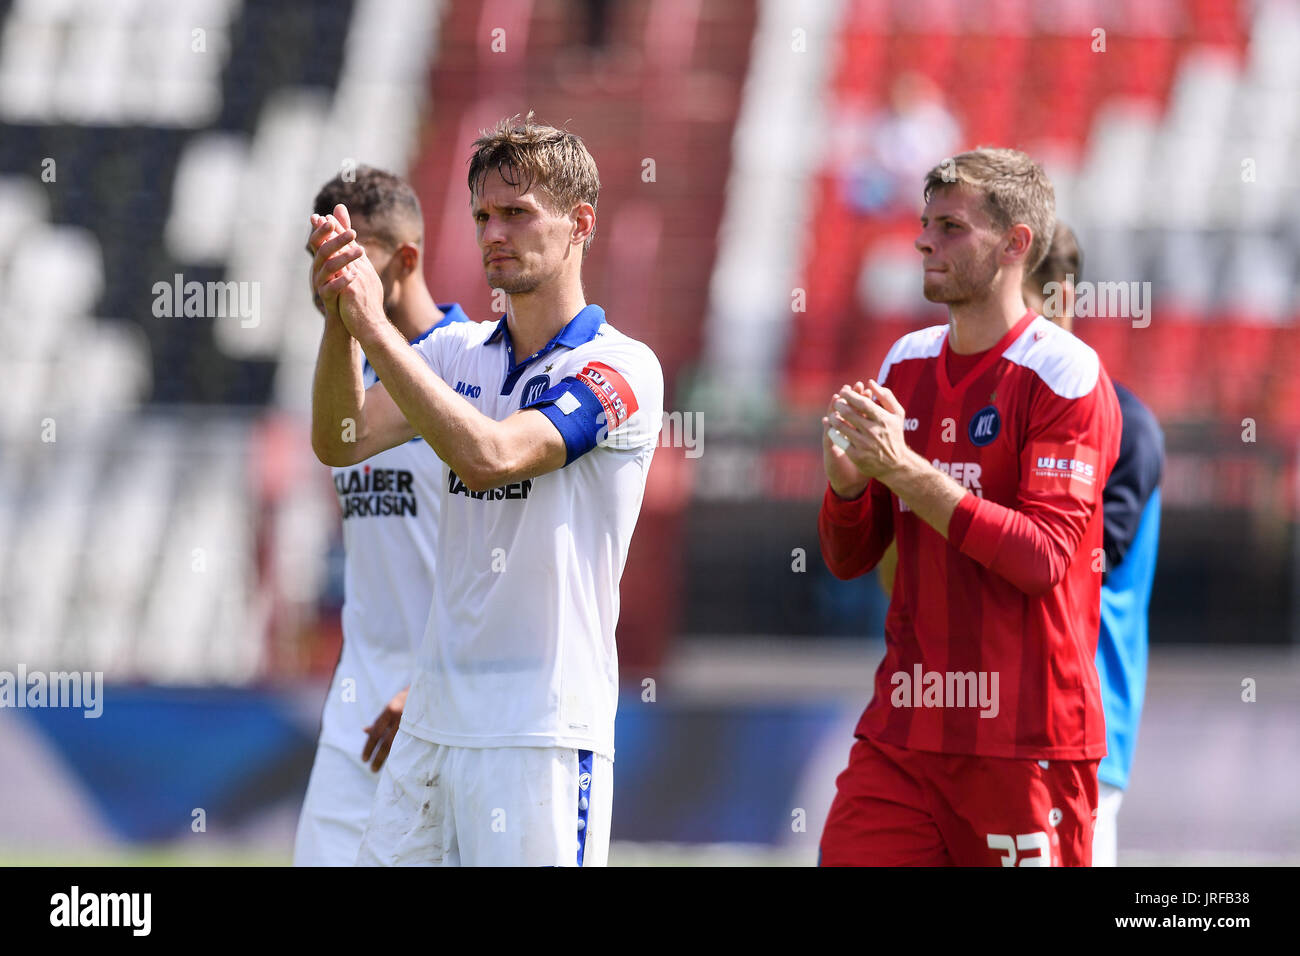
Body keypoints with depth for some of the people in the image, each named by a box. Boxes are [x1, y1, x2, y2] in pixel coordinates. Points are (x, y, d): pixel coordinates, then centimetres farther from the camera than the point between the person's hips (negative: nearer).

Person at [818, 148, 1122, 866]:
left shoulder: (1065, 374, -6)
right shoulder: (906, 366, 13)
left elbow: (1044, 556, -16)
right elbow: (849, 560, 16)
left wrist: (906, 471, -20)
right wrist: (846, 482, -7)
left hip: (1026, 739, -5)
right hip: (902, 727, 5)